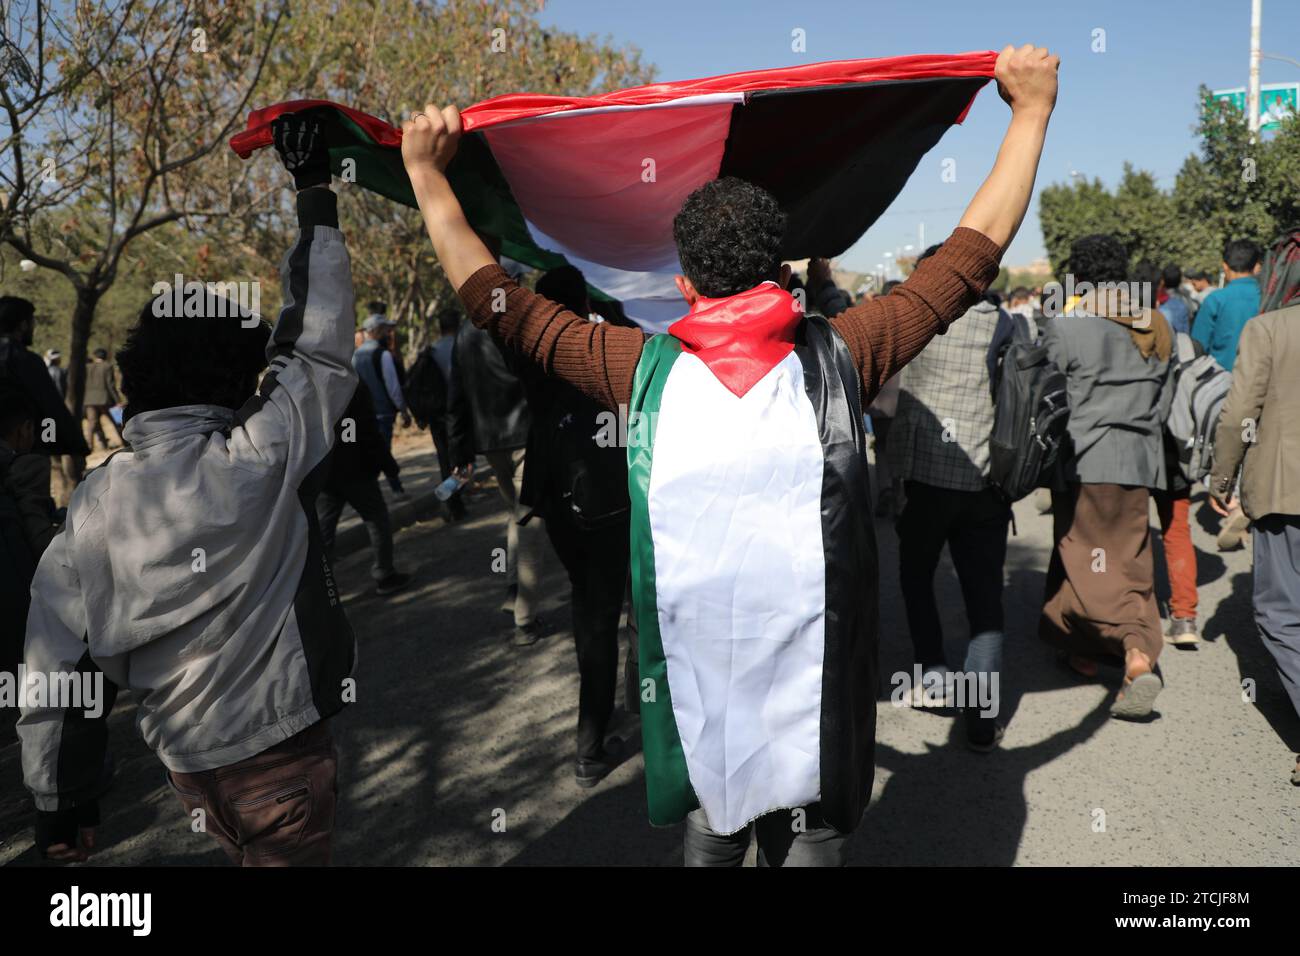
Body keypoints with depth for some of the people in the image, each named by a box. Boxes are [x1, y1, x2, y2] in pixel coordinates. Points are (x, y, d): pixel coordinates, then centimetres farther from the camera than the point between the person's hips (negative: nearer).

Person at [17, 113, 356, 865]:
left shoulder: (95, 503, -5)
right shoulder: (259, 460, -19)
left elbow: (59, 664, -2)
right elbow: (320, 341, -10)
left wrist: (62, 797, 8)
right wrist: (317, 194, -2)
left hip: (182, 755, 5)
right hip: (278, 747, -5)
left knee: (250, 854, 28)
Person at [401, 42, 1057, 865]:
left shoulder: (645, 370, -4)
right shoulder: (842, 354, -5)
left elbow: (496, 299, 4)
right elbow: (977, 250, 5)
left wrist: (426, 170, 14)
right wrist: (1032, 108, 15)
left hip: (693, 677, 1)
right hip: (814, 674, -1)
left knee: (709, 829, 23)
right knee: (809, 839, 16)